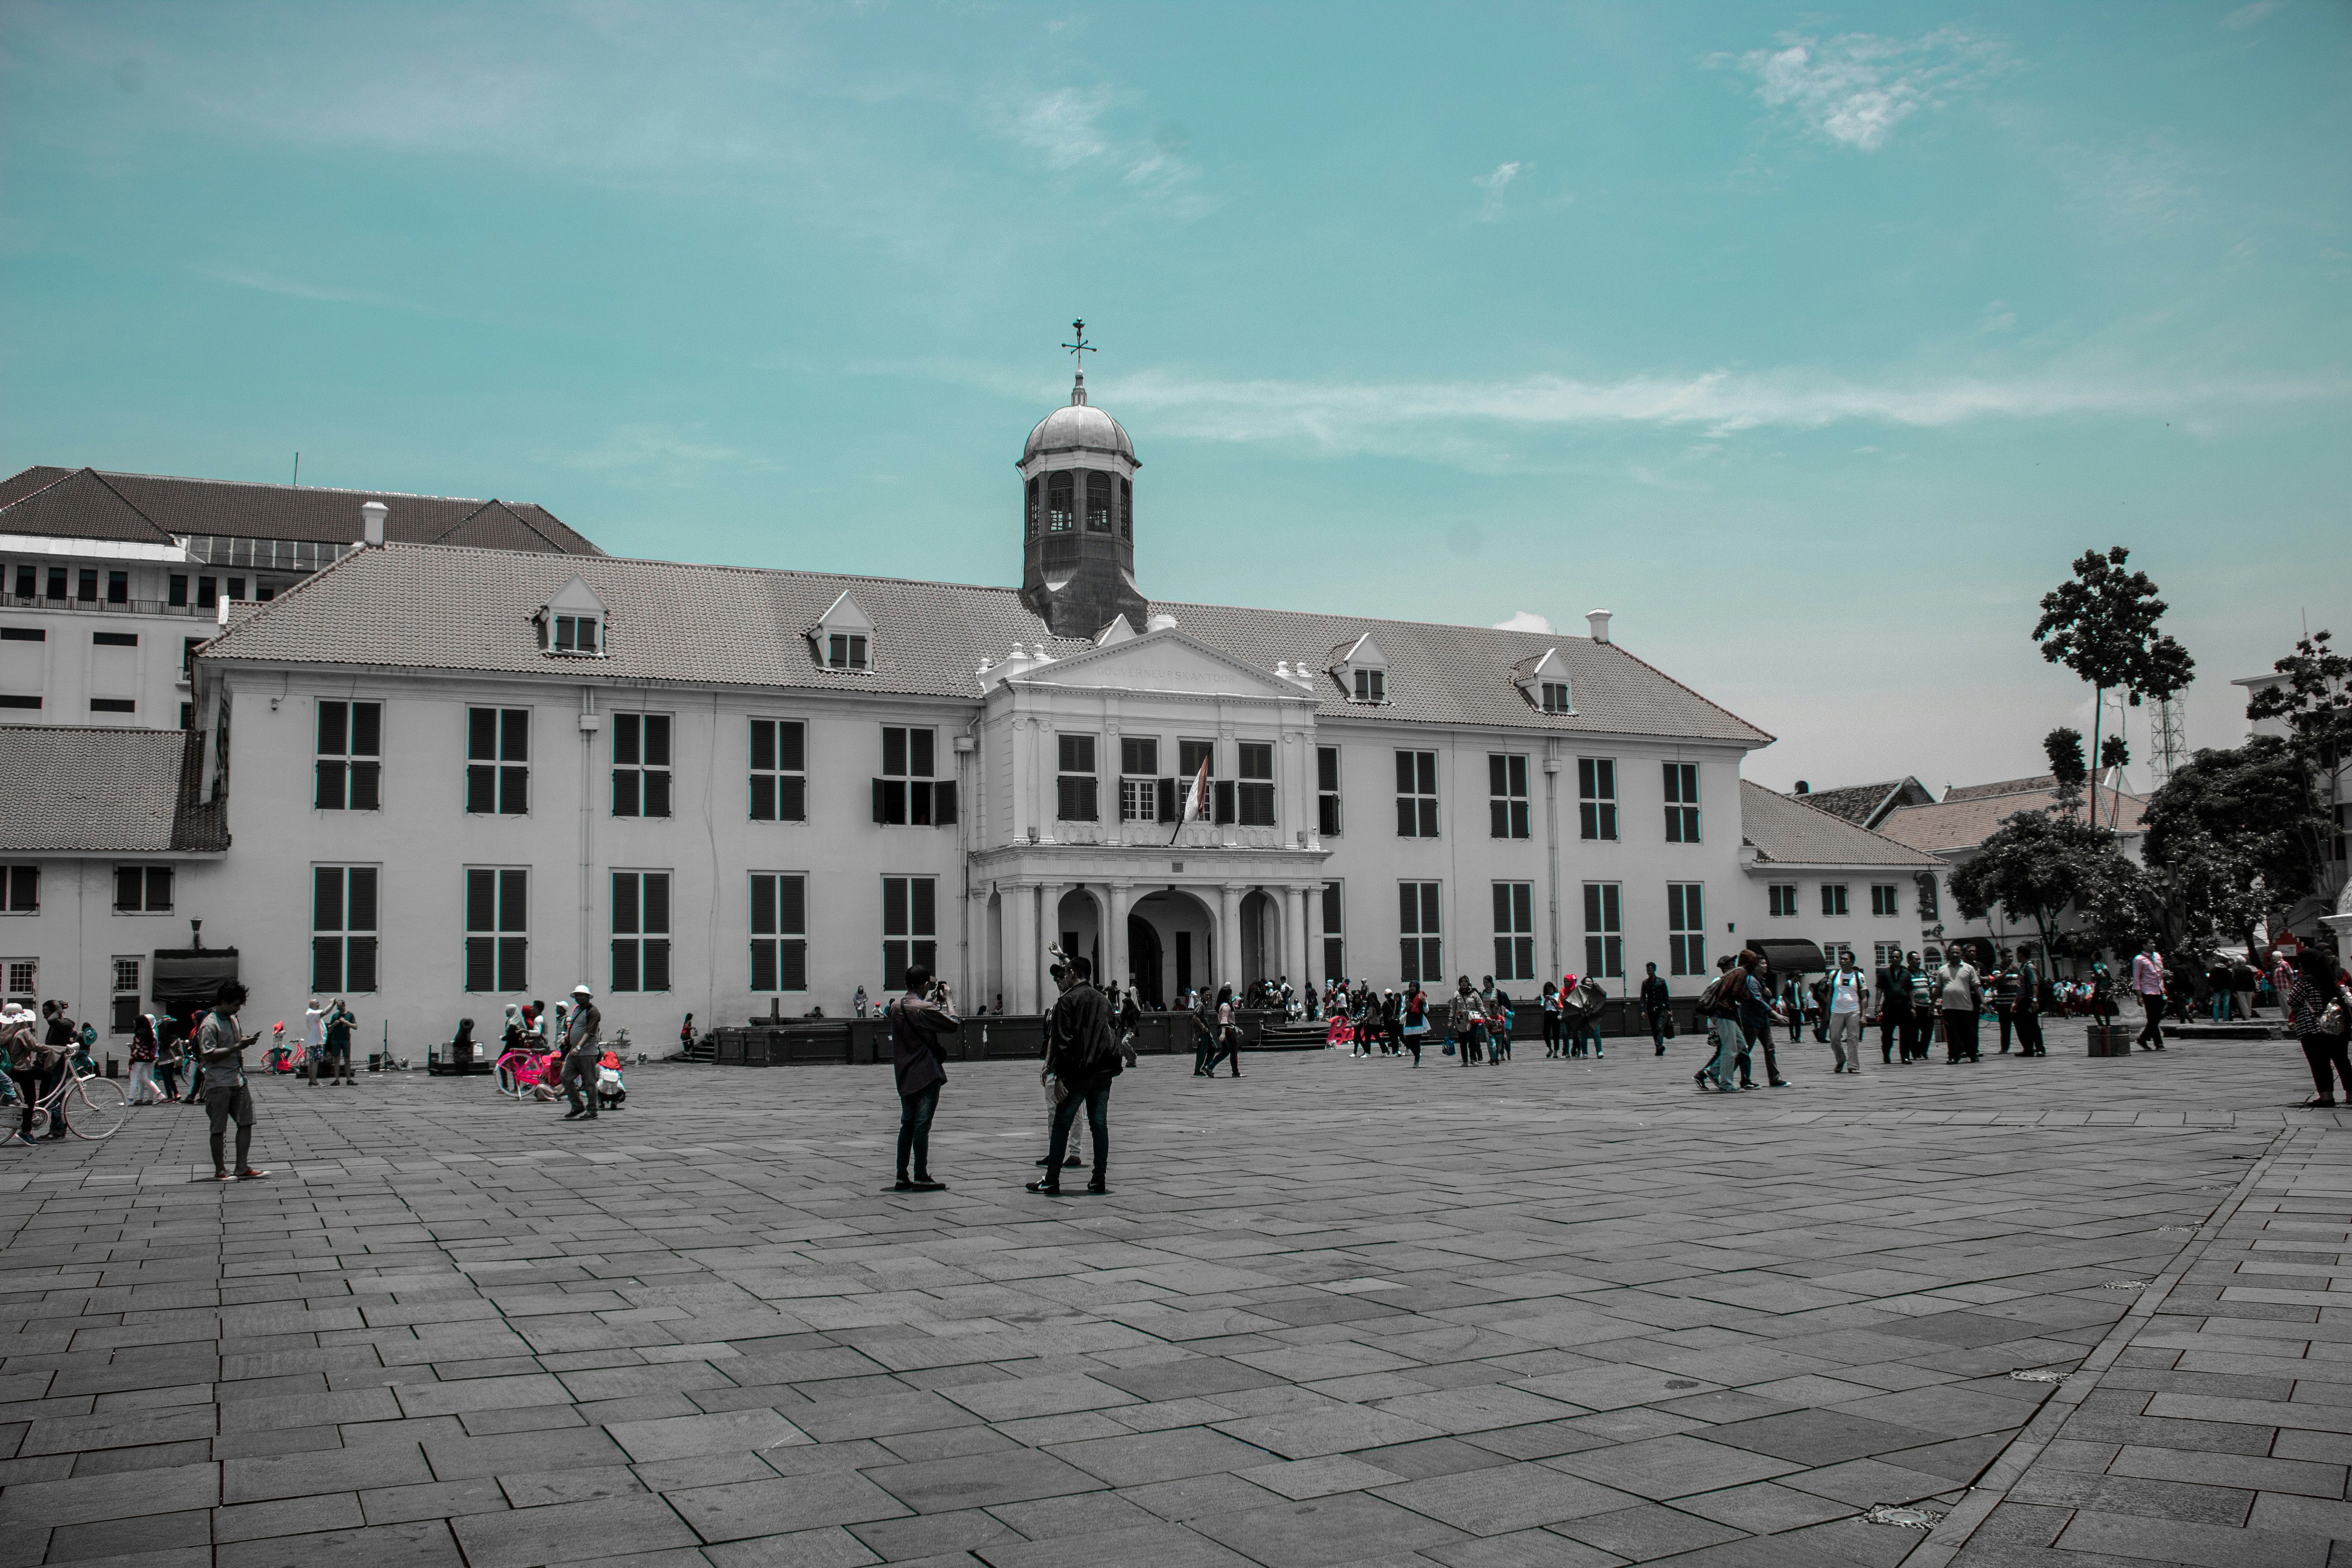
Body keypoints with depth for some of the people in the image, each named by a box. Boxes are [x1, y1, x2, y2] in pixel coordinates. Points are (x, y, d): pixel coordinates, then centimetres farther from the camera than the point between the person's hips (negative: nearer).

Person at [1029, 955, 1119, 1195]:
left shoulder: (1067, 1000, -7)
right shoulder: (1102, 1000, 15)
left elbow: (1063, 1042, -13)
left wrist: (1059, 1077, -15)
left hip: (1077, 1073, -6)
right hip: (1104, 1072, 6)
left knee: (1061, 1124, 1)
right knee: (1099, 1124, 7)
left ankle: (1051, 1180, 3)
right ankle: (1099, 1179, 7)